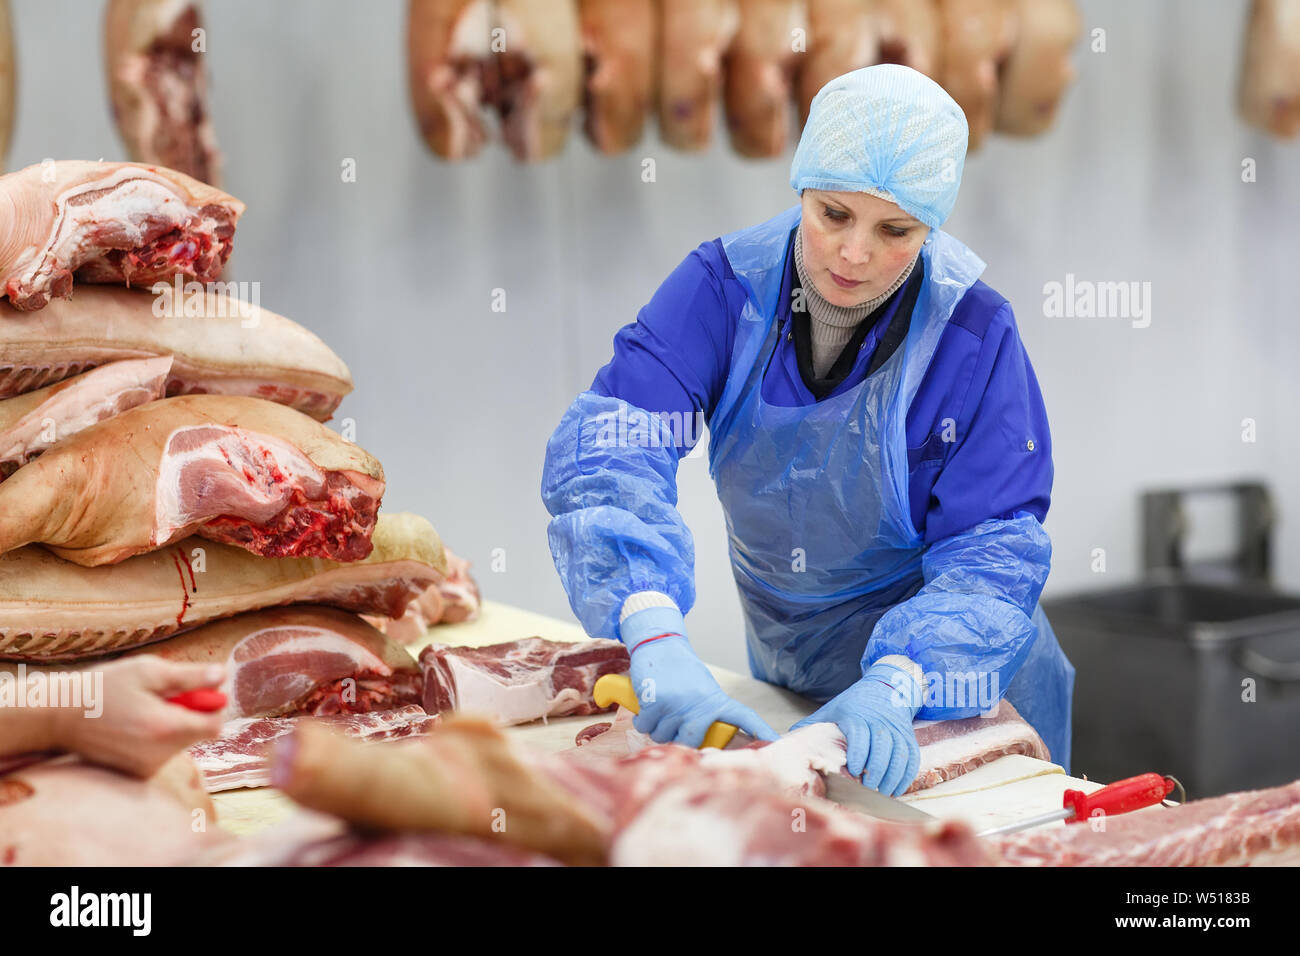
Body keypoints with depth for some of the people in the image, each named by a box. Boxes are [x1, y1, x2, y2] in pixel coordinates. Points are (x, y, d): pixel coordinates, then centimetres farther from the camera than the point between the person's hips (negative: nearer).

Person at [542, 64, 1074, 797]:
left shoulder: (975, 336, -22)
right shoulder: (724, 286, -19)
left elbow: (991, 551, -23)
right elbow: (609, 441, -32)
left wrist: (894, 685, -42)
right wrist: (657, 637, -48)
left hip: (953, 677, -3)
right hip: (783, 677, 3)